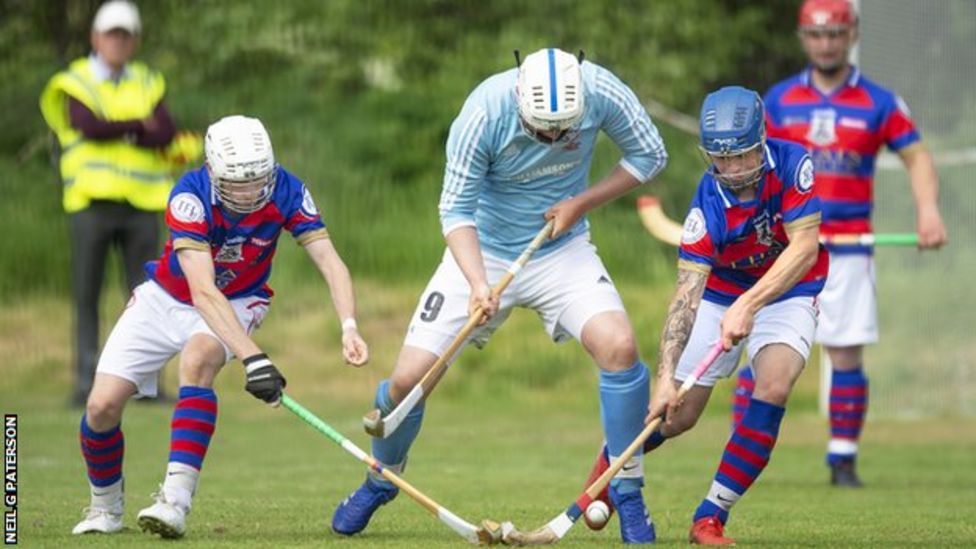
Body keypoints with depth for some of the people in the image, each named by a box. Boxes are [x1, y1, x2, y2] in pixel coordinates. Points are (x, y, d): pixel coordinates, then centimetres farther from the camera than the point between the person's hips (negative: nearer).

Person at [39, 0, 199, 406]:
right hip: (91, 201, -3)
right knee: (87, 297, -2)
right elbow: (89, 127, -14)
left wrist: (112, 131, -11)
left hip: (140, 203, 3)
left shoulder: (147, 84, 14)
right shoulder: (75, 83, 6)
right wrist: (141, 126, -6)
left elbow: (165, 133, -3)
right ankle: (86, 383, 0)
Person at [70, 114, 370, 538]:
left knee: (198, 358, -34)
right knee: (102, 406, -11)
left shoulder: (286, 193, -24)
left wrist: (349, 326, -47)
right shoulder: (191, 196, -33)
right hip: (166, 298, 0)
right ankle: (105, 507, 19)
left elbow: (329, 260, -28)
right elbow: (203, 292, -42)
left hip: (237, 303, 0)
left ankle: (176, 496, -37)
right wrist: (253, 358, -52)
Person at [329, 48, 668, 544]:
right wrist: (478, 284, -35)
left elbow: (649, 155, -4)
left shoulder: (602, 93, -22)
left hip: (562, 251, 1)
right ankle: (380, 481, 25)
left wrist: (581, 203, -15)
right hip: (482, 253, -1)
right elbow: (455, 210, -20)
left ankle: (628, 495, -8)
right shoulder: (484, 112, -27)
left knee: (618, 345, -25)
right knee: (408, 379, -7)